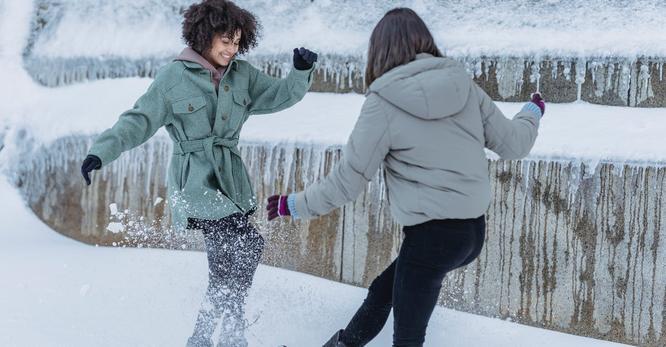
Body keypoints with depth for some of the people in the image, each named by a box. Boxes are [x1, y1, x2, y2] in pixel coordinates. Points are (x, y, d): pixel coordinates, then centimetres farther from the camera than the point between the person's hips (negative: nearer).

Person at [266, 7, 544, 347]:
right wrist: (532, 114, 30)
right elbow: (512, 143, 8)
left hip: (432, 233, -6)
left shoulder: (383, 103, -12)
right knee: (383, 290, 25)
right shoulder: (463, 85, 1)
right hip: (474, 230, 6)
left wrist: (295, 205, 8)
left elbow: (347, 179, -7)